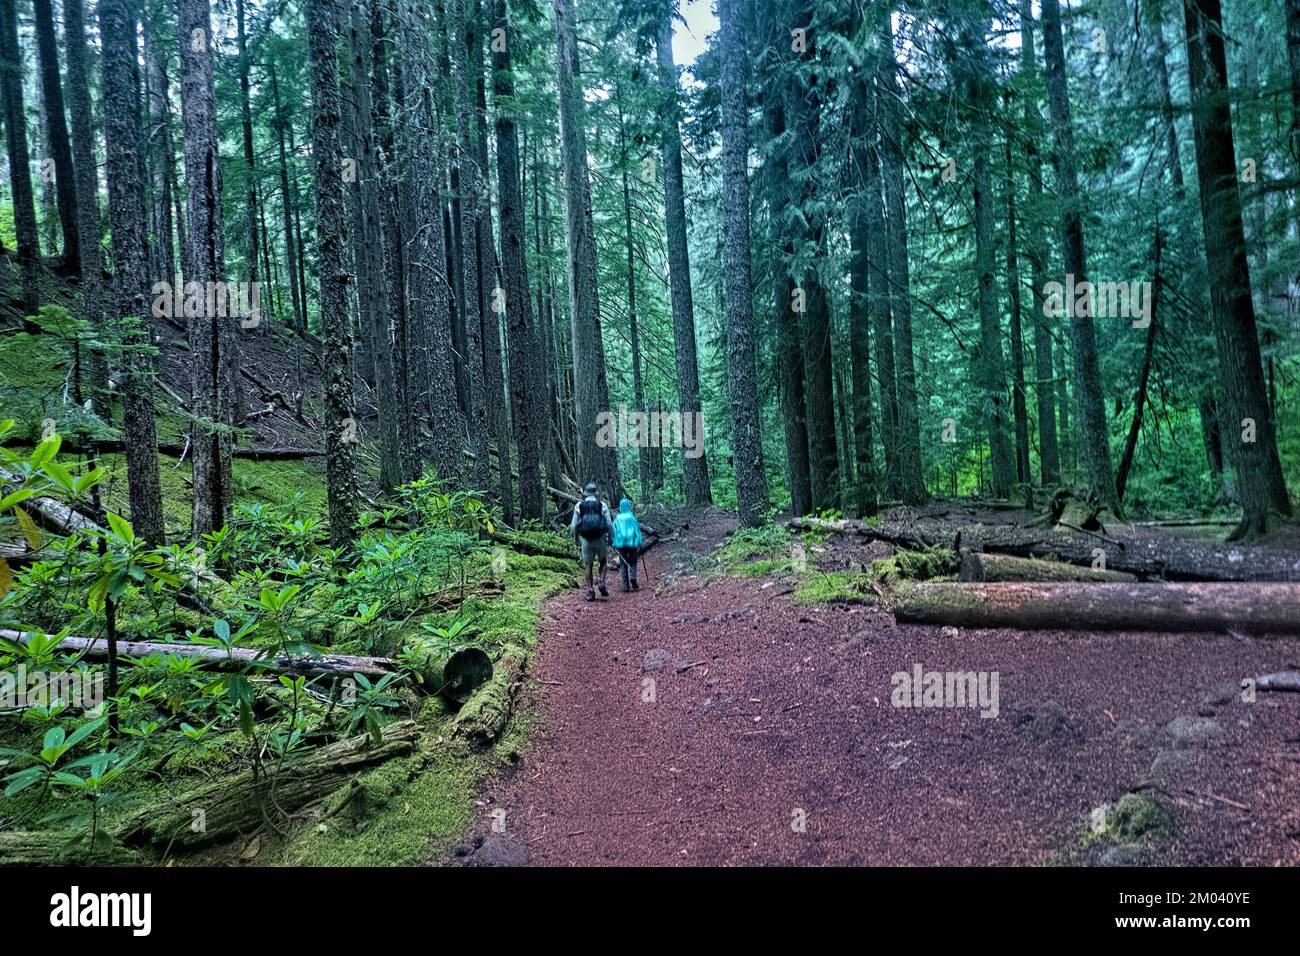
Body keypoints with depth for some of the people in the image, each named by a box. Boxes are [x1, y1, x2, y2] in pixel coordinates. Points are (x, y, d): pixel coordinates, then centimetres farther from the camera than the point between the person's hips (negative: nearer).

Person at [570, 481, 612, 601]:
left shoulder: (579, 506, 4)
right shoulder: (602, 505, 2)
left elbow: (574, 525, 2)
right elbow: (609, 524, -3)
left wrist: (576, 539, 14)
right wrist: (611, 537, 9)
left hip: (585, 539, 1)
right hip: (600, 538, 0)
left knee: (588, 565, 11)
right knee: (603, 561, 20)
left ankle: (590, 591, 8)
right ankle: (601, 582, 0)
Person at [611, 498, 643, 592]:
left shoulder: (617, 518, 1)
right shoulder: (632, 517, -2)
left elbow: (614, 531, 3)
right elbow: (637, 530, -1)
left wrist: (614, 545, 8)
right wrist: (639, 544, 3)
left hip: (620, 543, 1)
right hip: (632, 542, -1)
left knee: (623, 564, 9)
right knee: (633, 562, 13)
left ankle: (626, 586, 6)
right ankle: (633, 579, -11)